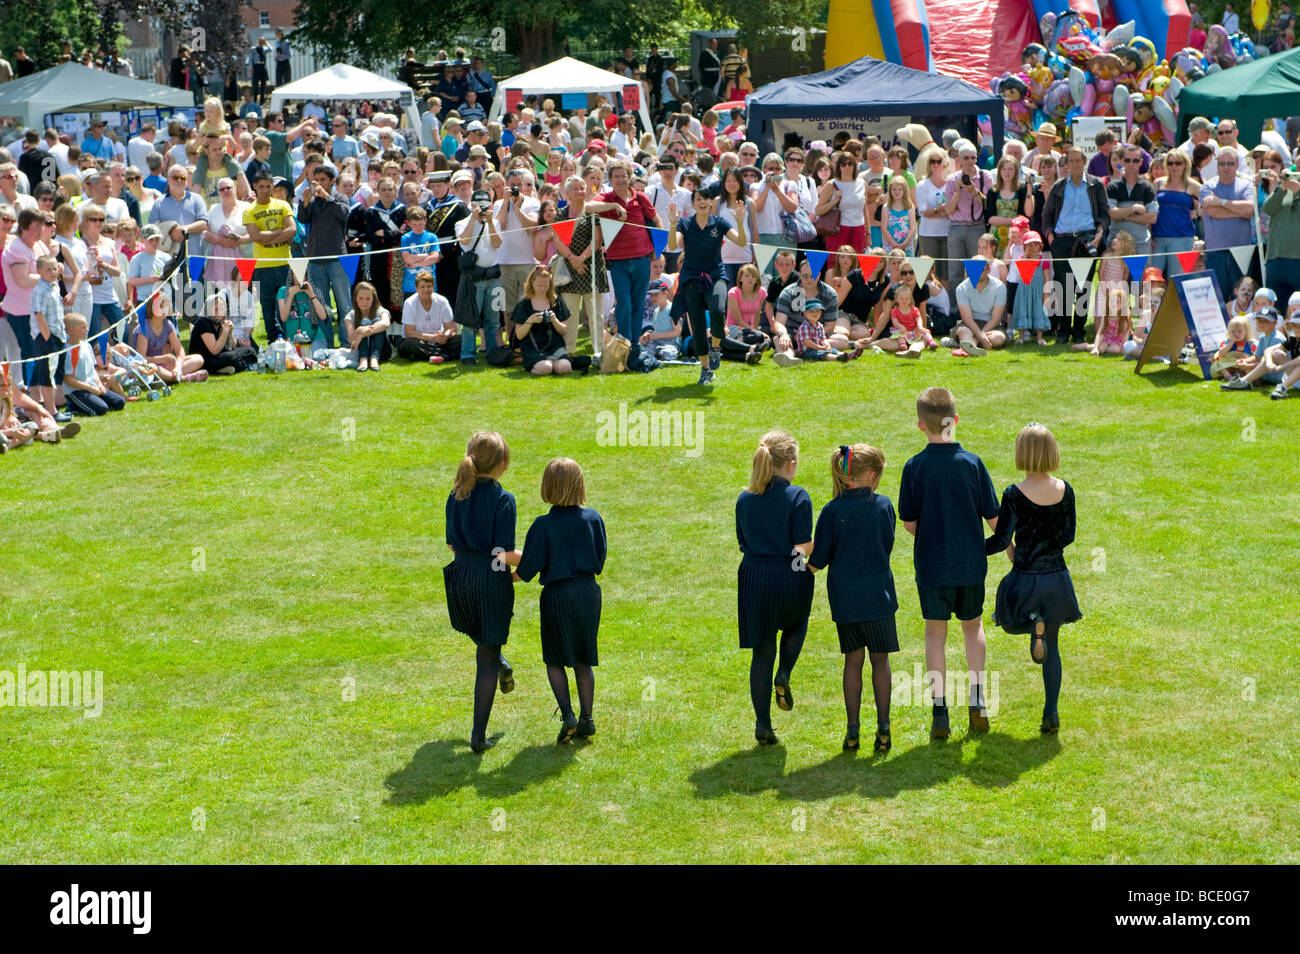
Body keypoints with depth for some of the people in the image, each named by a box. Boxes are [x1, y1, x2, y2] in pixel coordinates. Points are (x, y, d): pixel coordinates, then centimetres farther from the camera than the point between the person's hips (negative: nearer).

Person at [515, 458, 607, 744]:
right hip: (589, 592, 4)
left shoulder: (544, 526, -16)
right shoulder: (593, 519, -5)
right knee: (583, 661, 15)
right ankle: (586, 718, 17)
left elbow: (528, 569, -14)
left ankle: (567, 715, -3)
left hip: (557, 595, -4)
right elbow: (599, 562, 3)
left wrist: (513, 575, 8)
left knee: (555, 661, 12)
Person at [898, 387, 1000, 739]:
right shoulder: (972, 462, -8)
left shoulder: (915, 467, -10)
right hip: (971, 564, 1)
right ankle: (977, 699, 12)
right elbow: (993, 518, -2)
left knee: (935, 633, 9)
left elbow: (909, 523, -6)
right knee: (973, 625, 21)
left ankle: (940, 712, 6)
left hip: (932, 564, -1)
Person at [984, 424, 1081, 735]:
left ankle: (1033, 623, -11)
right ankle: (1051, 714, 10)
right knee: (1052, 645, 15)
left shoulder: (1015, 495, -17)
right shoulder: (1065, 491, -4)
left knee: (1011, 624, 25)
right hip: (1057, 578, 4)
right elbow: (1068, 536, 5)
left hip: (1026, 579, -4)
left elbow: (1001, 540, -15)